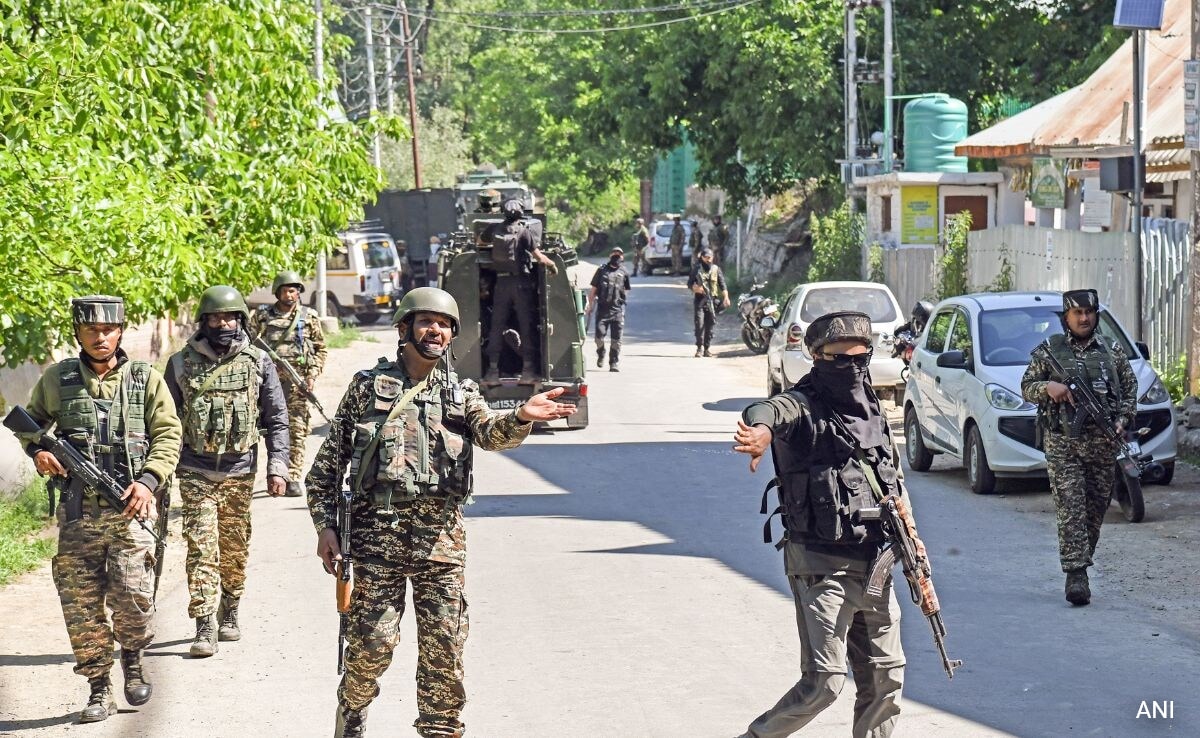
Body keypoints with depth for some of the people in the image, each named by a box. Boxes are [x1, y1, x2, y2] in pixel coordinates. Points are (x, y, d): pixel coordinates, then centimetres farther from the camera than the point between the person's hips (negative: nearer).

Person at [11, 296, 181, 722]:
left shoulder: (146, 379, 4)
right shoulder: (57, 380, 7)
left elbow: (168, 435, 4)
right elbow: (30, 422, 21)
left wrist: (149, 481, -10)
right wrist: (37, 450, 0)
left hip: (130, 508, -1)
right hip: (78, 511, 2)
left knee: (133, 598, -10)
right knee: (79, 603, 0)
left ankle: (132, 661, 20)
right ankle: (100, 690, 11)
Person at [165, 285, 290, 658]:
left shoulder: (258, 362, 3)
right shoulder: (181, 363, 3)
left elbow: (277, 418, 6)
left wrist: (277, 467, -1)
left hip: (239, 473, 1)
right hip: (196, 473, -1)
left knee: (235, 551, 8)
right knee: (201, 548, -9)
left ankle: (229, 614, 26)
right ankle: (205, 629, -10)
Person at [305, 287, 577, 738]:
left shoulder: (462, 397, 11)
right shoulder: (368, 387, 7)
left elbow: (491, 432, -10)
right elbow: (328, 461, 8)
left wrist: (521, 418, -33)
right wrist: (325, 525, -1)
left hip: (441, 537, 2)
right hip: (378, 534, -2)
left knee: (444, 647, 1)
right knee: (372, 642, -2)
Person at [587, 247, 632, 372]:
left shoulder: (624, 273, 10)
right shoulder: (601, 271, 8)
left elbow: (626, 290, 19)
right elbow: (593, 290, 10)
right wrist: (590, 305, 5)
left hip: (618, 310, 1)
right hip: (602, 308, 0)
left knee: (616, 339, -2)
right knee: (599, 335, -6)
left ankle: (614, 363, 5)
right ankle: (600, 355, 22)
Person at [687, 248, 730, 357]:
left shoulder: (716, 269, 9)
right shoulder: (697, 269, 8)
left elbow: (722, 285, 4)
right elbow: (689, 283, 10)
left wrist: (726, 297, -11)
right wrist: (695, 288, -13)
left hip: (712, 301, 1)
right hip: (699, 300, -1)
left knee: (709, 326, 3)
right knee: (699, 324, -14)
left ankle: (706, 348, 11)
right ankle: (699, 348, -13)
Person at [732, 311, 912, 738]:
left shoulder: (873, 411, 12)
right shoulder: (803, 407, -10)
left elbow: (895, 478, 23)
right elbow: (771, 411, -34)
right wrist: (760, 430, -58)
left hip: (873, 563, 7)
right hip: (821, 567, -7)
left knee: (885, 676, 11)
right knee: (824, 682, -11)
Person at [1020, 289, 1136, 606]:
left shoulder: (1112, 351, 12)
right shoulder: (1048, 351, 6)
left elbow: (1130, 389, 15)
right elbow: (1026, 387, 7)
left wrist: (1122, 421, -1)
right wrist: (1047, 387, -14)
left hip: (1103, 444, 3)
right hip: (1062, 442, -3)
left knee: (1096, 508, 6)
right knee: (1070, 508, -12)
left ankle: (1081, 562, 20)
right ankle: (1076, 574, -18)